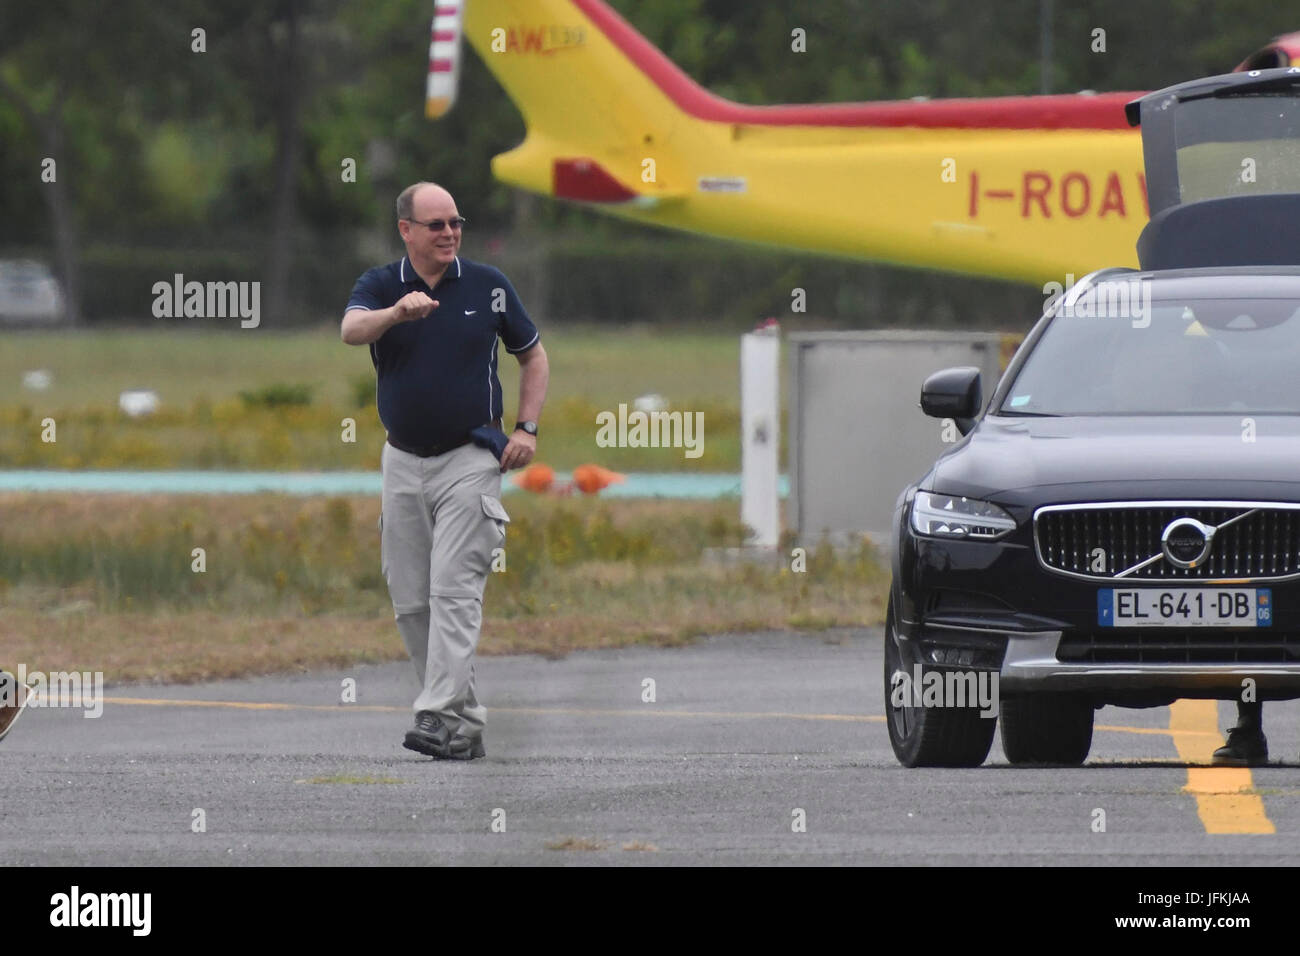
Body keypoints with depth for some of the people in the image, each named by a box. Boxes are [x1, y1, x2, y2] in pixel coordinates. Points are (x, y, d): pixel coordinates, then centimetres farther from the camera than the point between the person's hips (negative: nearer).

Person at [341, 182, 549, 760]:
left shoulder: (487, 286, 1)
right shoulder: (380, 286, 0)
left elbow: (533, 354, 13)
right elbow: (351, 330, -22)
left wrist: (527, 428, 0)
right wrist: (396, 312, -44)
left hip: (470, 458, -3)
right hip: (403, 462, 3)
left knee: (454, 592, -14)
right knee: (410, 600, 4)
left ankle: (441, 719, -22)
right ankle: (466, 722, 13)